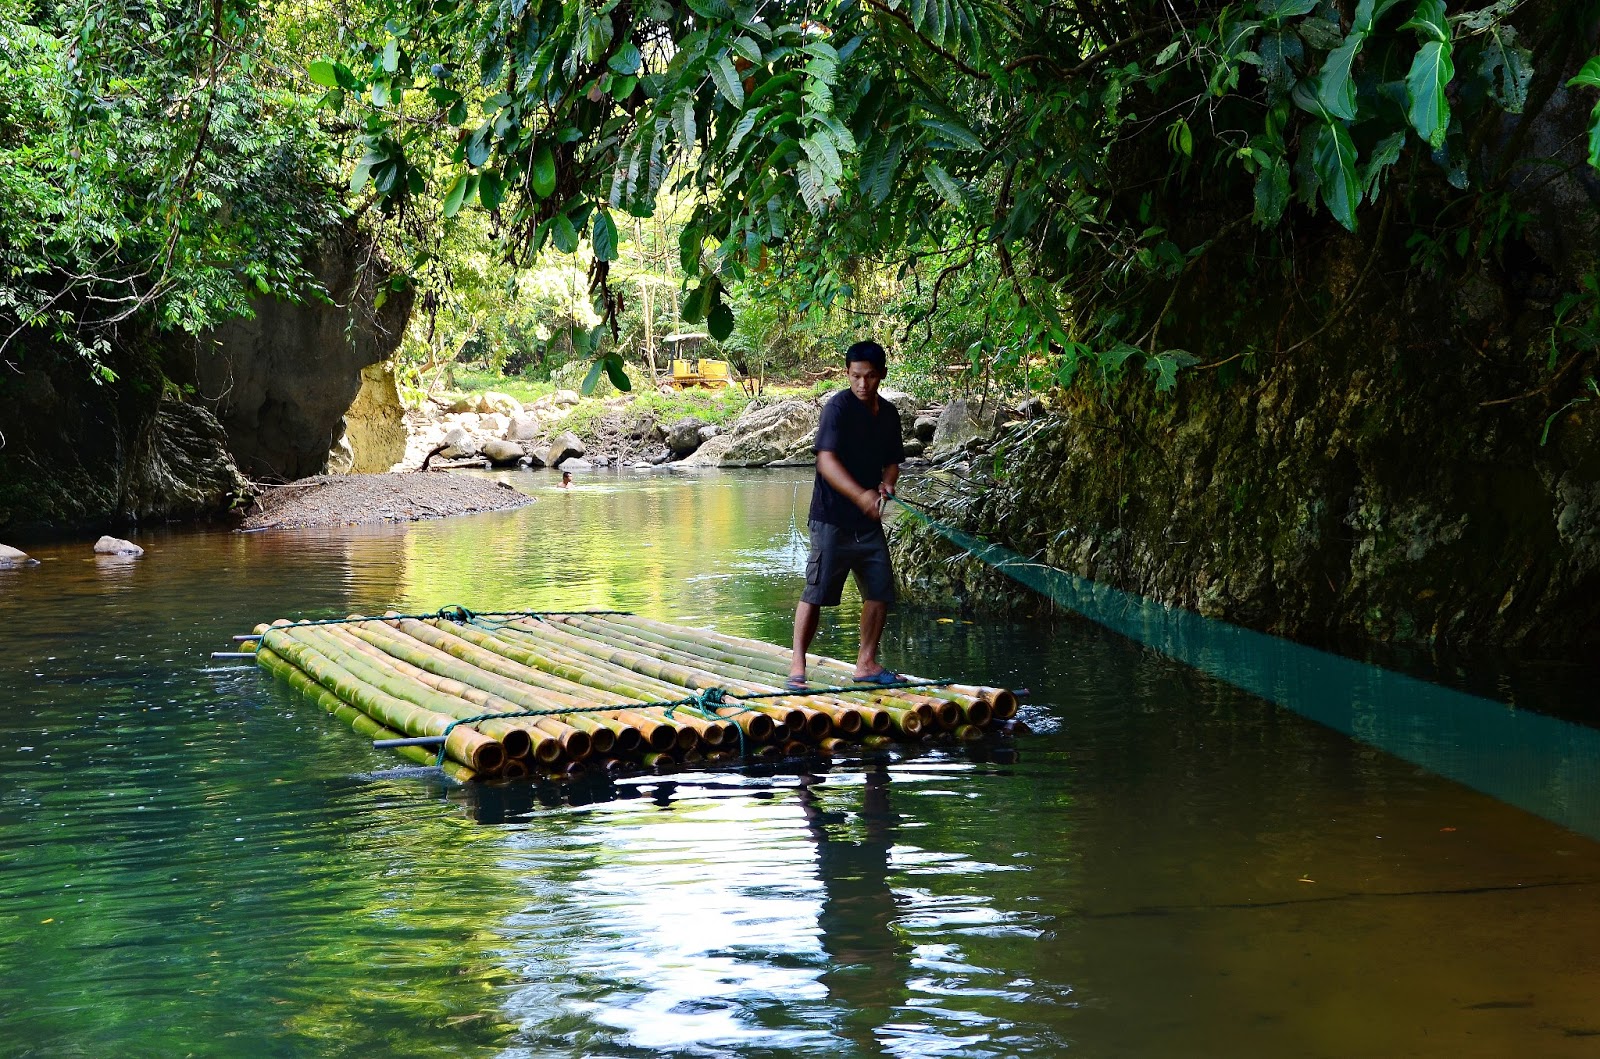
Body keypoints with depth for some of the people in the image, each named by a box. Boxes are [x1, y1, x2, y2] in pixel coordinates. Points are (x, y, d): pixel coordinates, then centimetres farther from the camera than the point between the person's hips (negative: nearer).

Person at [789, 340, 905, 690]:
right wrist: (860, 495, -34)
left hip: (868, 520, 7)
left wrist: (887, 483, -5)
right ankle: (797, 666, -1)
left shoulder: (889, 414, 11)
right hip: (832, 518, -7)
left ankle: (866, 663, 19)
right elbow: (826, 460, -21)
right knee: (817, 592, -8)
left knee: (880, 591, 7)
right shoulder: (838, 407, -11)